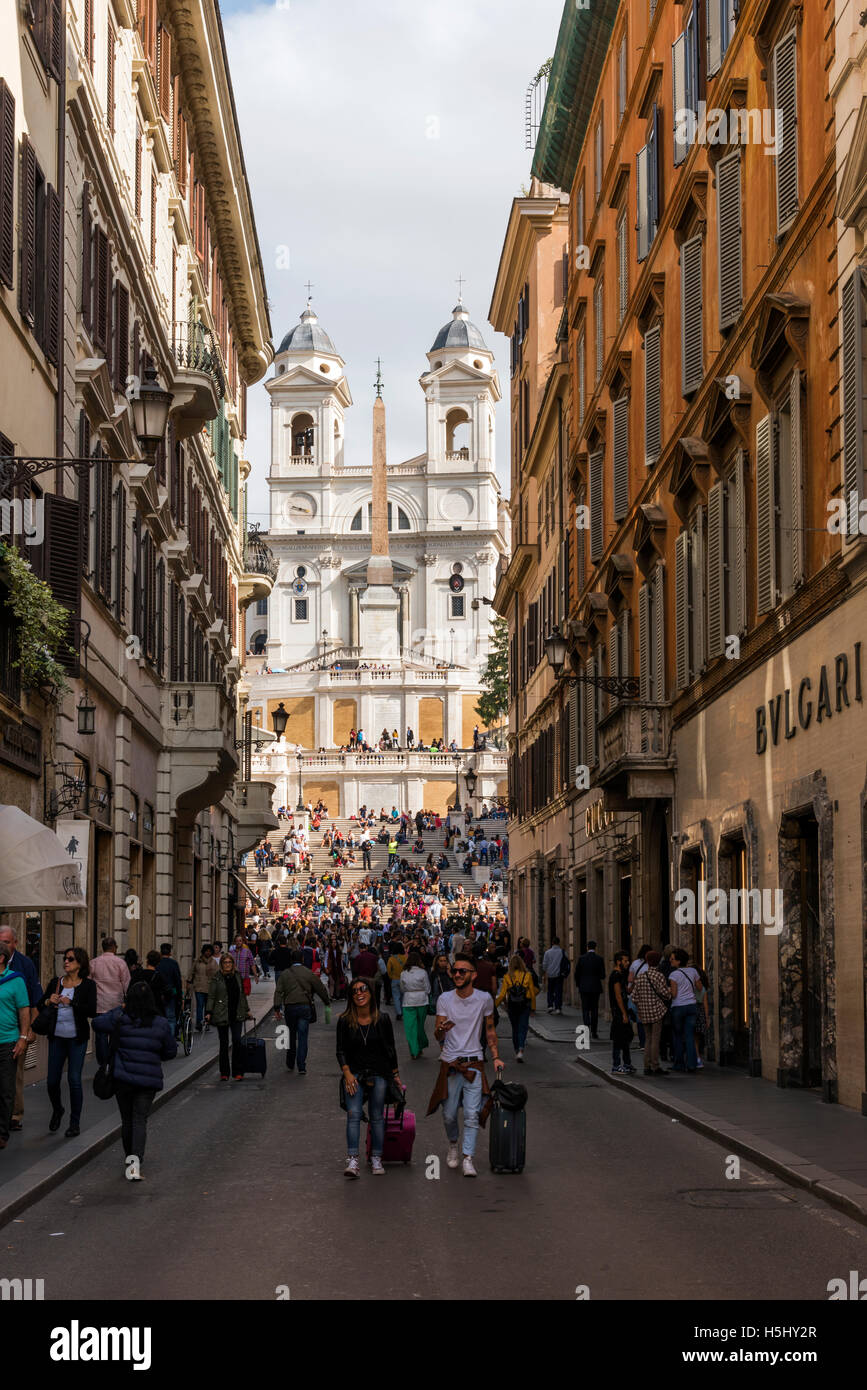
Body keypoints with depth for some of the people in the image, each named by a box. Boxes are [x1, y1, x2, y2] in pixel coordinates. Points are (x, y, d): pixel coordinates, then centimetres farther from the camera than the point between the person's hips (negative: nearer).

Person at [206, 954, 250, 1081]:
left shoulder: (237, 976, 10)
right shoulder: (217, 978, -2)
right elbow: (211, 996, -4)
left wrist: (247, 1010, 20)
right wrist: (208, 1012, -13)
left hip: (237, 1015, 2)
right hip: (222, 1015, -2)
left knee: (237, 1041, -6)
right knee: (224, 1044, 5)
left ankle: (238, 1072, 1)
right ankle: (224, 1073, 13)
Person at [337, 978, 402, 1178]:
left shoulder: (382, 1020, 0)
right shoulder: (345, 1021, -1)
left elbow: (390, 1049, 8)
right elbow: (341, 1051, 2)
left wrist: (396, 1074, 11)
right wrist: (347, 1073, -10)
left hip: (379, 1073, 0)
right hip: (354, 1073, 0)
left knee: (377, 1117, 2)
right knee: (353, 1114, -13)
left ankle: (376, 1159, 10)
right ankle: (352, 1160, -17)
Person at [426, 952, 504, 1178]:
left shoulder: (484, 999, 0)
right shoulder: (444, 999, -2)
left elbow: (490, 1030, 14)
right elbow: (438, 1036, -5)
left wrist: (496, 1057, 7)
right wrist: (441, 1029, -28)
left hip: (474, 1063, 0)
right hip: (449, 1063, 0)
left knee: (472, 1114, -9)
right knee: (449, 1115, 7)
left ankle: (468, 1158, -5)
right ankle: (453, 1145, 34)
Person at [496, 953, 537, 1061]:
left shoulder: (507, 977, -5)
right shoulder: (527, 975, -3)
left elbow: (502, 994, -6)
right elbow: (532, 993, 1)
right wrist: (533, 1007, 11)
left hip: (511, 1006, 1)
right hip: (525, 1006, -1)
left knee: (515, 1029, 16)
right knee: (523, 1028, 0)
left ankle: (517, 1051, 22)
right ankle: (521, 1050, -20)